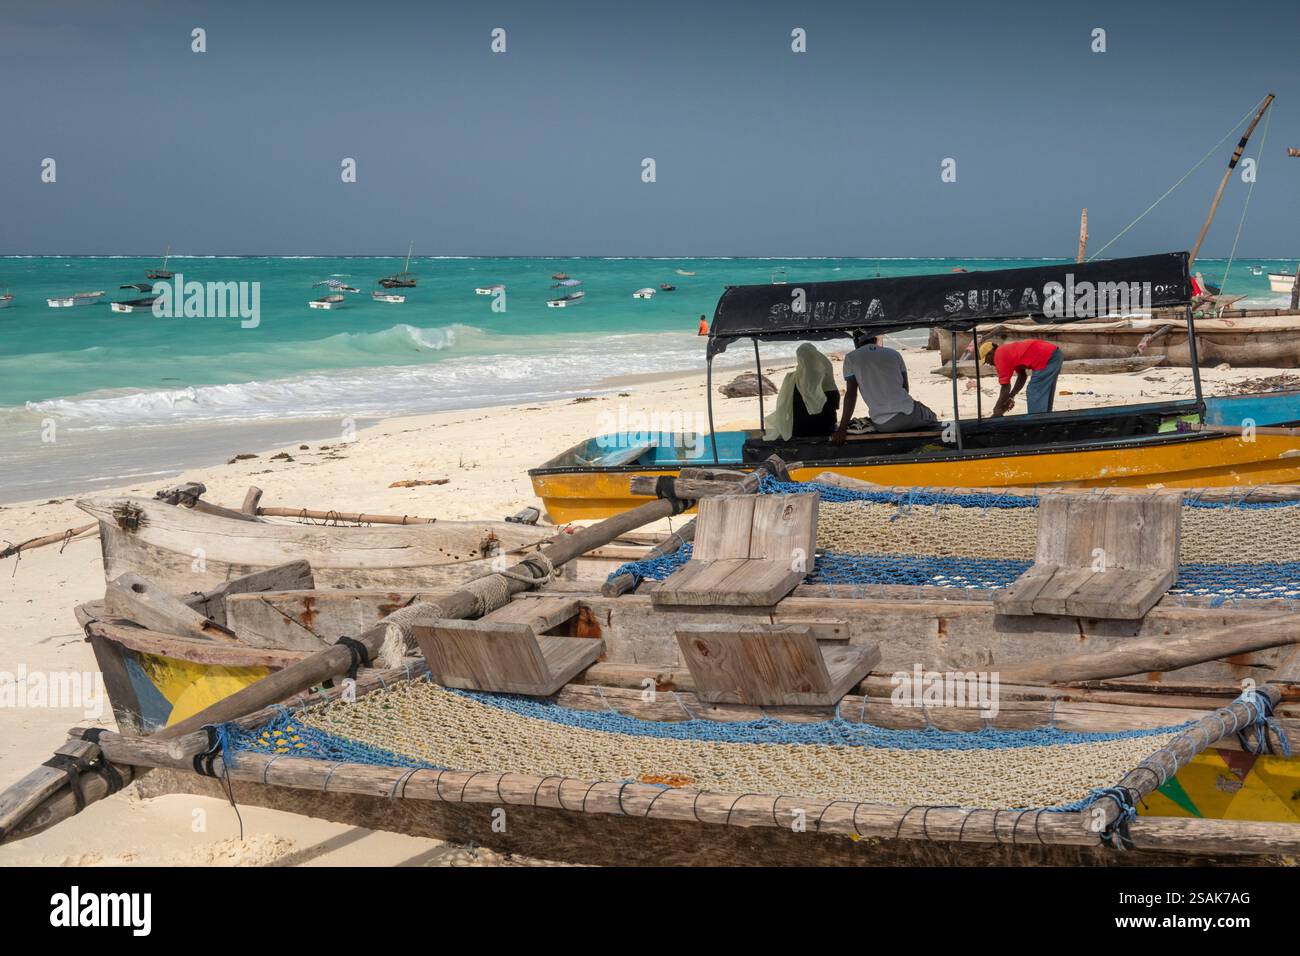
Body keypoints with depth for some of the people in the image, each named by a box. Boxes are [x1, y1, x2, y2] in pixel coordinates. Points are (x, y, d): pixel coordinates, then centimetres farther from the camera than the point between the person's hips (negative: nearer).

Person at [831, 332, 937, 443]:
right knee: (932, 417, 32)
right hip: (908, 415, 1)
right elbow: (905, 387, 14)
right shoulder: (894, 354, 11)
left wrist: (842, 429, -4)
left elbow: (850, 394, -3)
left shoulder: (850, 358, 3)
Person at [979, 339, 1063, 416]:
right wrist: (1011, 397, 24)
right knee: (1045, 396, 20)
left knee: (1035, 397, -3)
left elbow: (1006, 387, -4)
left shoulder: (1000, 356, -5)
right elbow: (1022, 376, 27)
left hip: (1046, 359, -10)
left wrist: (998, 409, 4)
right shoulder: (1009, 350, 22)